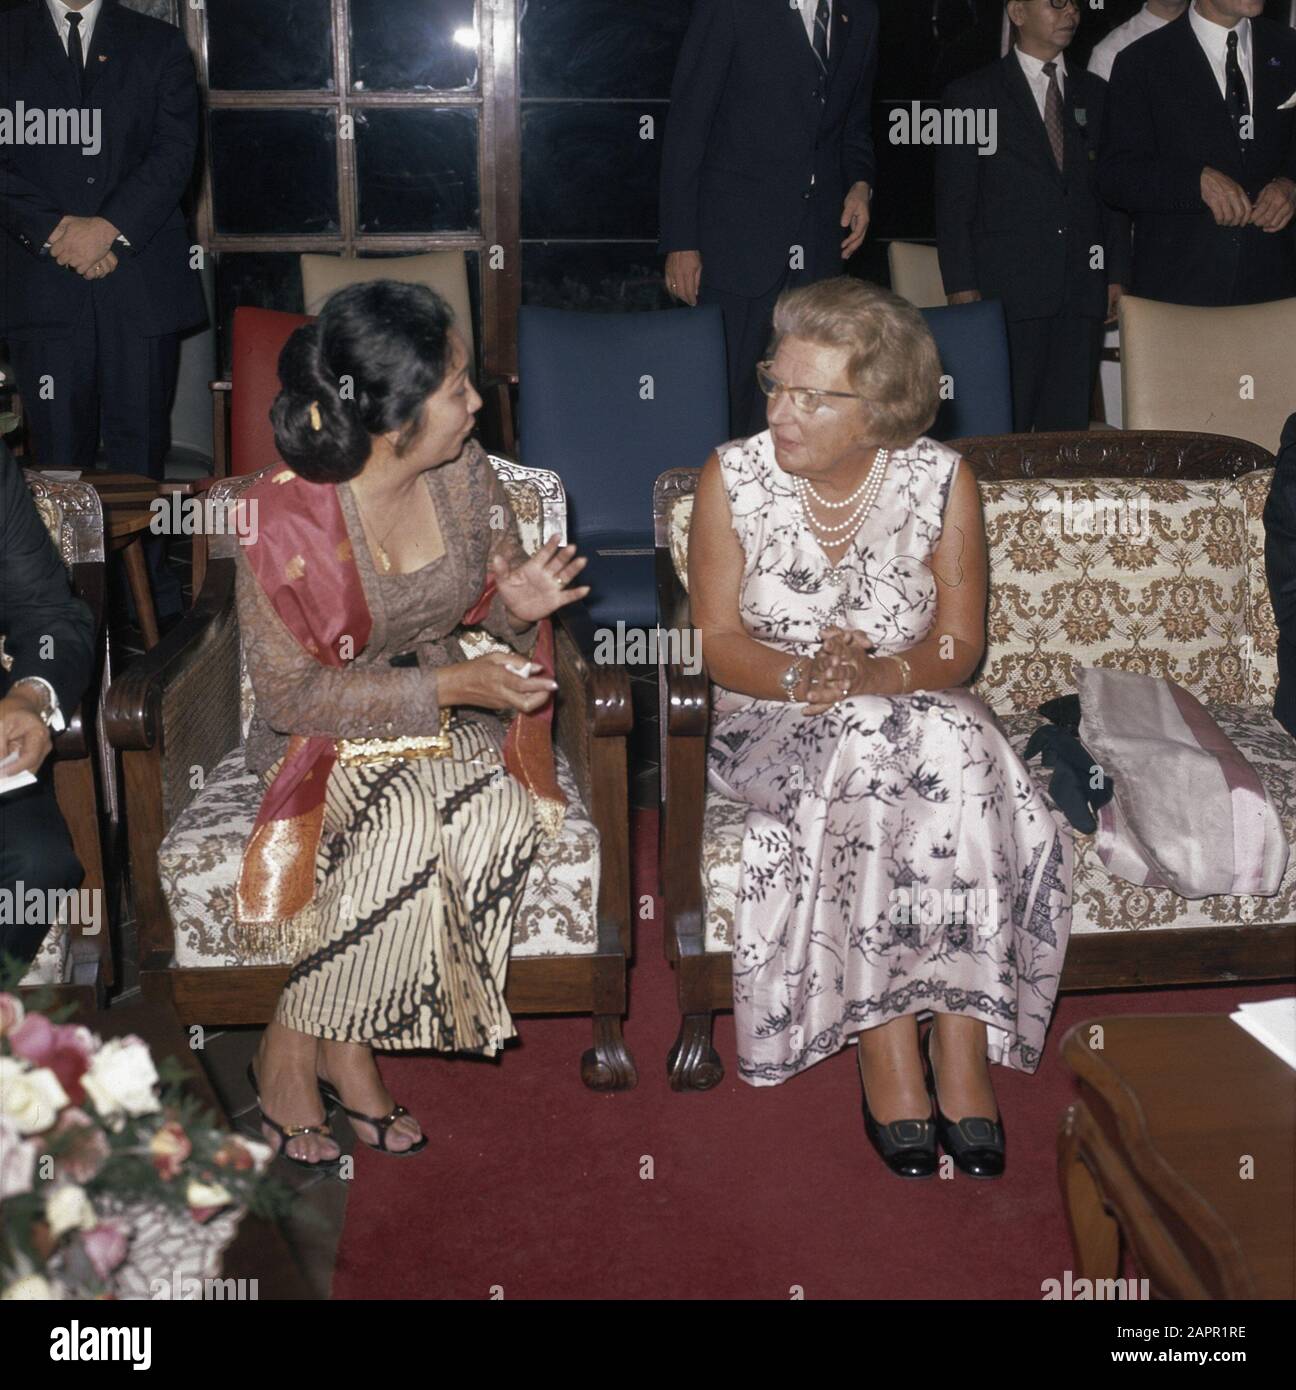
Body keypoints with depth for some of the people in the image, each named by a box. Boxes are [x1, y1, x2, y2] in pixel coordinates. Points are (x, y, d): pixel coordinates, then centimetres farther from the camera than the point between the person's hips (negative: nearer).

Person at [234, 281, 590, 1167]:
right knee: (407, 830, -34)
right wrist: (444, 685, -25)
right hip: (326, 734, -4)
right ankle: (292, 1054, -13)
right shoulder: (284, 515, -20)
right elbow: (292, 694, -17)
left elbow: (490, 594, 11)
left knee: (503, 819, -27)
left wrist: (518, 602, -15)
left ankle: (343, 1041, -12)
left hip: (445, 719, 5)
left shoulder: (466, 473, -5)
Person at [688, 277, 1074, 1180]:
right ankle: (891, 1058, -27)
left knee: (959, 753, -32)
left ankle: (964, 1051, -27)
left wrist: (875, 674, -25)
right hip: (775, 725, -1)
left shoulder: (941, 479, -4)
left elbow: (960, 645, -5)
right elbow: (716, 641, -5)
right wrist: (800, 677, -25)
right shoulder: (734, 476, -6)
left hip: (917, 710, 1)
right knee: (864, 754, -34)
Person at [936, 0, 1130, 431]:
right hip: (1007, 291, -4)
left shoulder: (1095, 95, 17)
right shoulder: (971, 95, 4)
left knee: (1069, 428, 3)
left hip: (1083, 295, 4)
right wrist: (962, 287, -7)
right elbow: (954, 202, 0)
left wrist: (1117, 275, 10)